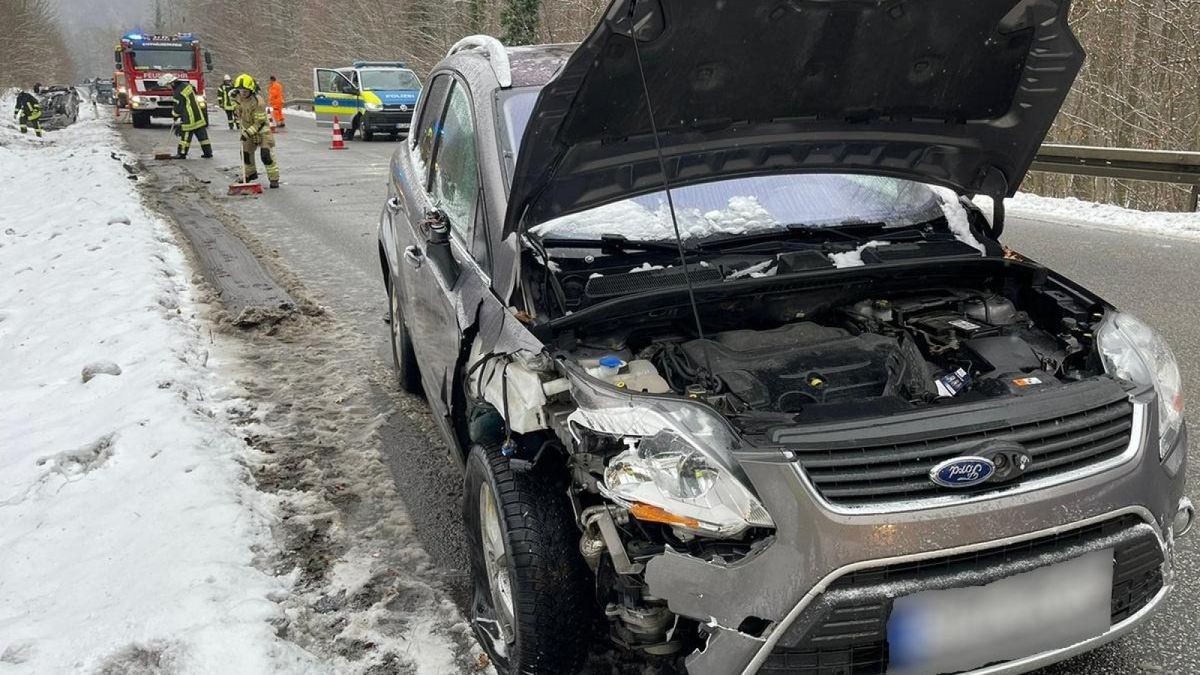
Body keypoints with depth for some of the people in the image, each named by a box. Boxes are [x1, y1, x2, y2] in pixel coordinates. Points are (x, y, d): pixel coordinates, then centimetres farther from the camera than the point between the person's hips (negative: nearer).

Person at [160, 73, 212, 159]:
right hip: (199, 115, 8)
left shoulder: (178, 93, -19)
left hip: (190, 118, -8)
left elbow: (178, 107, -13)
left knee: (185, 135, 0)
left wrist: (175, 115, 7)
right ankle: (208, 153, 10)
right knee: (202, 133, 9)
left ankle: (182, 153, 6)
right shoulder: (186, 84, 6)